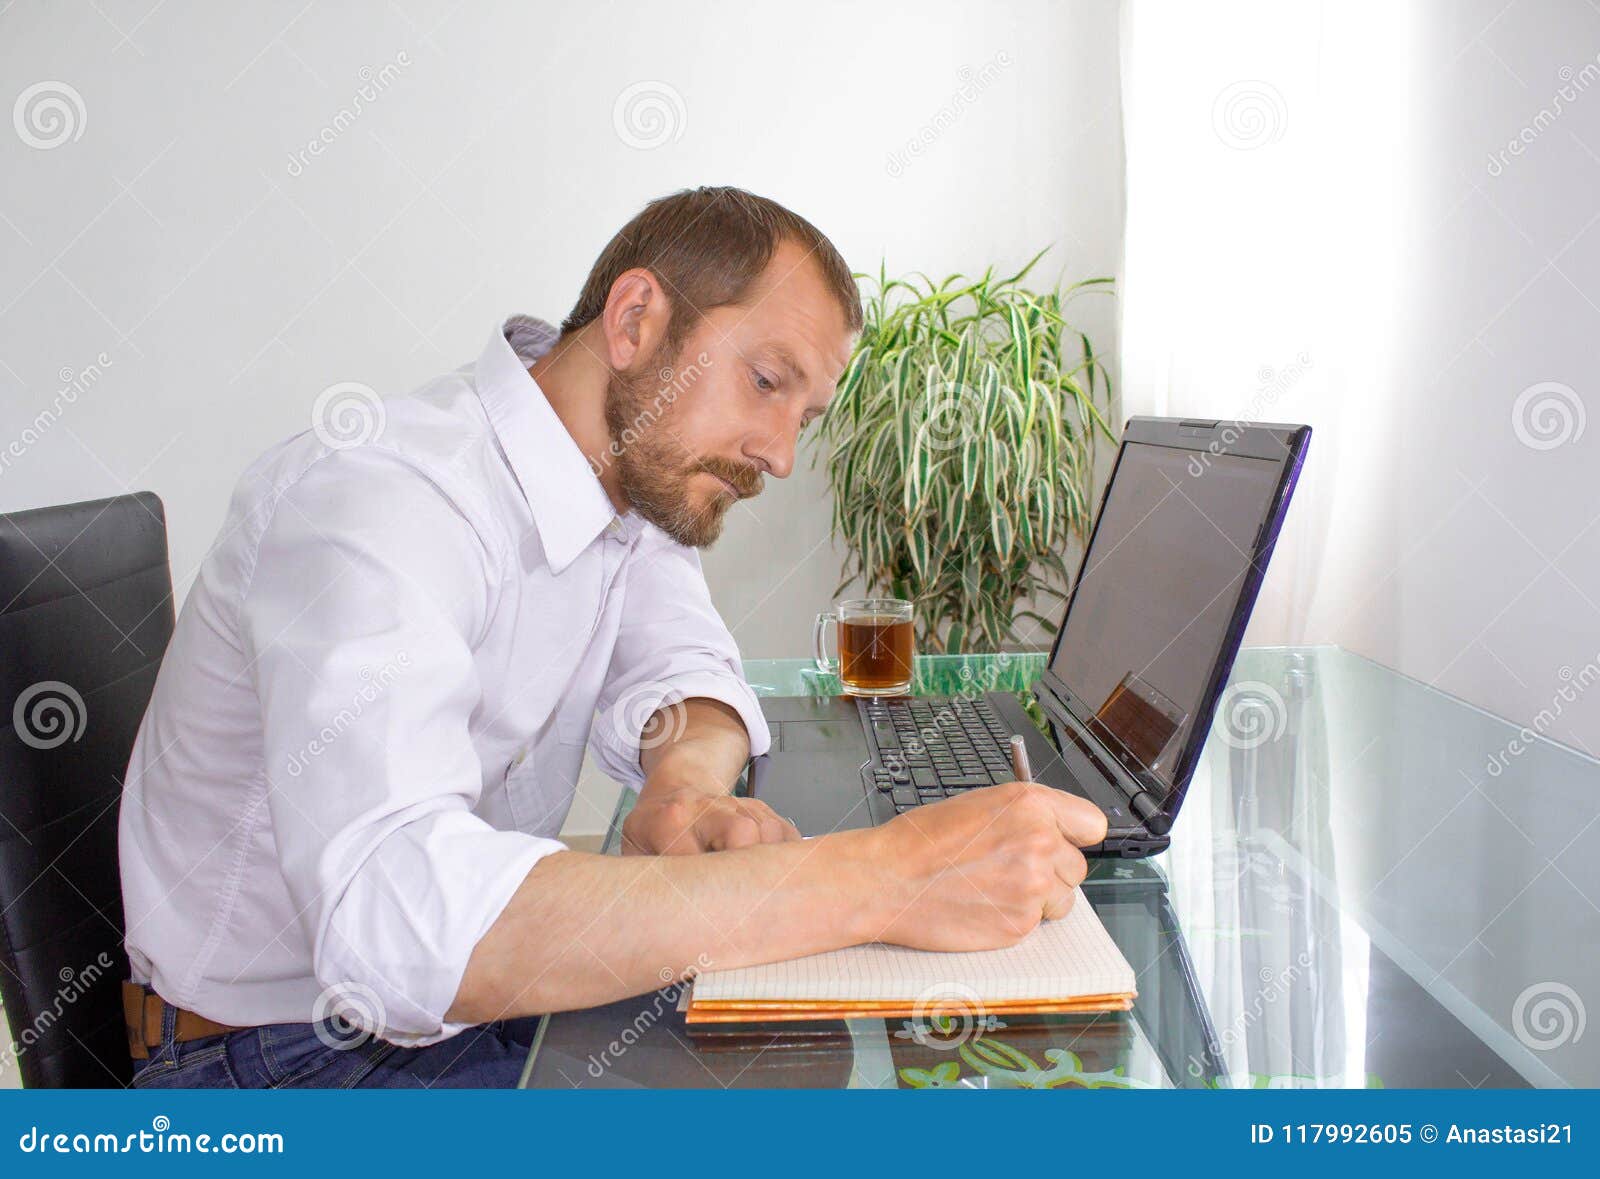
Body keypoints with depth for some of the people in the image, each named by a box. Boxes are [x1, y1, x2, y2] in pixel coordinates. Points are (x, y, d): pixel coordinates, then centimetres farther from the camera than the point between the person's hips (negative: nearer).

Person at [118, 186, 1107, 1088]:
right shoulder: (376, 495, -28)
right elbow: (398, 919, -41)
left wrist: (685, 785, -27)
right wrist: (877, 881, -45)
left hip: (490, 988, 7)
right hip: (292, 1053, -7)